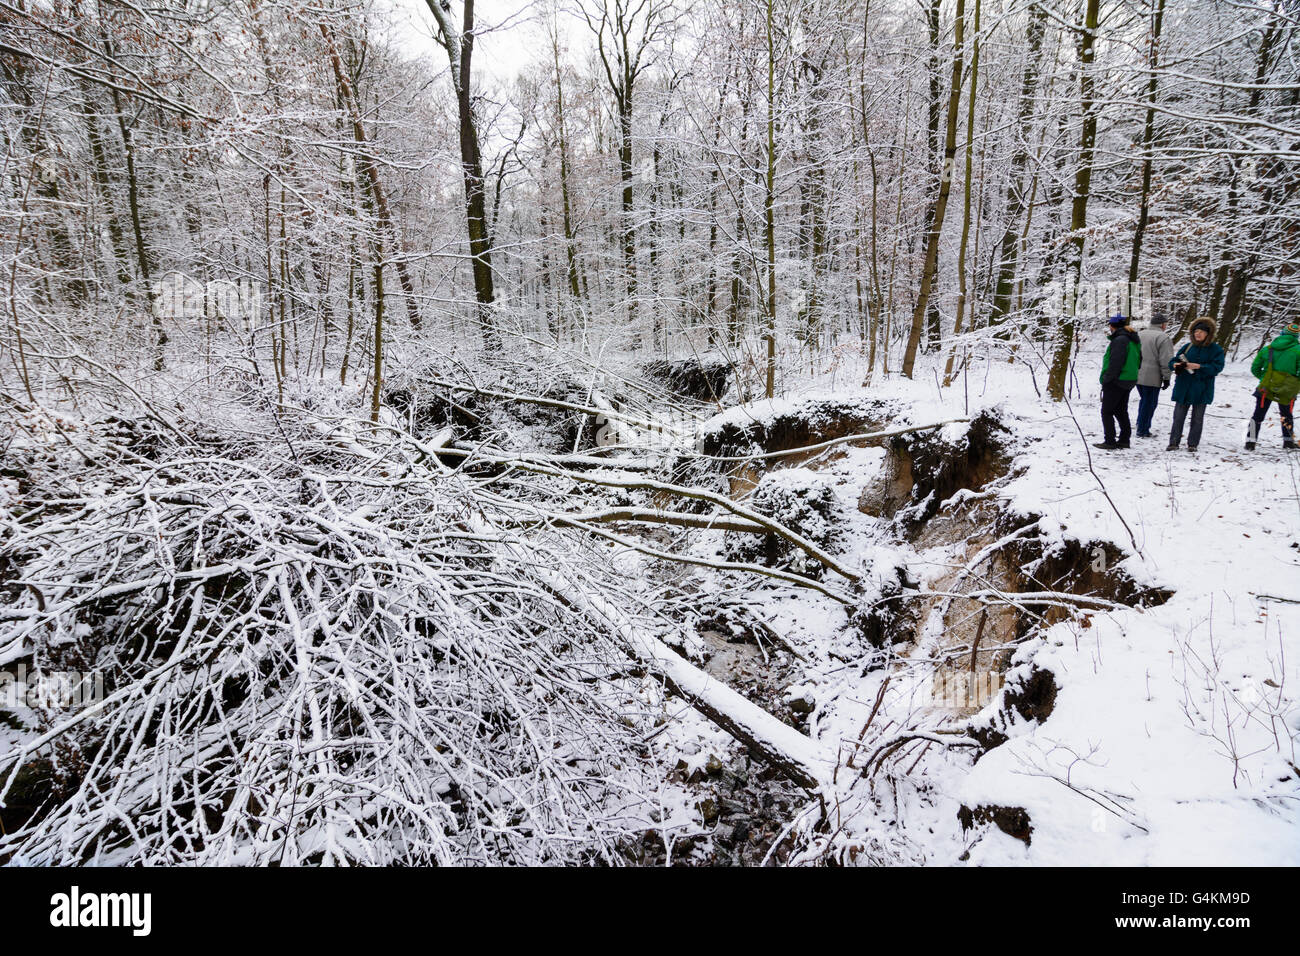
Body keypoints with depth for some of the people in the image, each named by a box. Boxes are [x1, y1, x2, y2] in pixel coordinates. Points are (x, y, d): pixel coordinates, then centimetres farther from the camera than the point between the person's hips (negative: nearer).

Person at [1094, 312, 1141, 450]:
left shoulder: (1119, 340, -18)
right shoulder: (1134, 340, 13)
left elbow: (1115, 363, -24)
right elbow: (1139, 361, 19)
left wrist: (1106, 379, -18)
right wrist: (1131, 375, 20)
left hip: (1116, 382, -9)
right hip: (1129, 381, 9)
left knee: (1107, 411, -2)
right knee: (1121, 411, 18)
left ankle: (1110, 442, -2)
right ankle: (1124, 439, 21)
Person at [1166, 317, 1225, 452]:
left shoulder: (1215, 350, -2)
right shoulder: (1187, 347, 6)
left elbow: (1217, 367, -11)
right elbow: (1172, 361, 8)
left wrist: (1199, 366, -23)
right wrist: (1175, 365, -15)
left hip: (1202, 390, -2)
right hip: (1183, 389, 2)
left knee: (1197, 418, 7)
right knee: (1178, 417, 2)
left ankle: (1192, 444, 15)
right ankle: (1174, 442, 8)